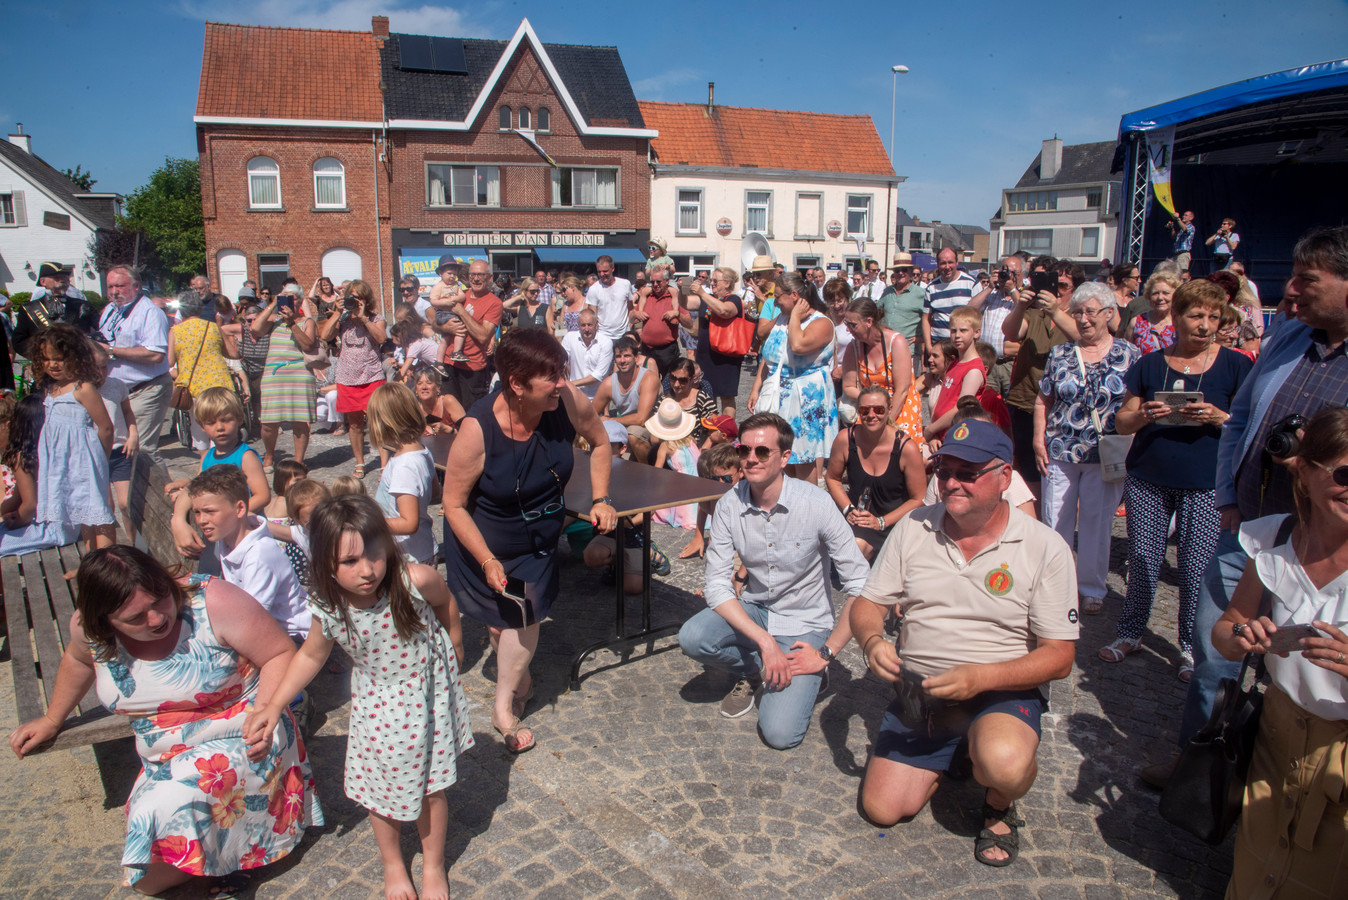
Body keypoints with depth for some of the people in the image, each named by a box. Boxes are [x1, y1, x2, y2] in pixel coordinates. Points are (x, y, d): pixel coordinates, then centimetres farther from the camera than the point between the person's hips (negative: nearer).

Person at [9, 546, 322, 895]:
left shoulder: (213, 602, -22)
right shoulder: (88, 627, -6)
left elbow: (281, 654, -16)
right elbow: (78, 659, 20)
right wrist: (51, 720, 29)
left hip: (240, 743, -6)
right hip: (165, 762, 6)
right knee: (147, 877, 0)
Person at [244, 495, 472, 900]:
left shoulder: (416, 581, -32)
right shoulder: (329, 611, -24)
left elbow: (446, 603, -8)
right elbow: (310, 655, -2)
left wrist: (454, 644, 7)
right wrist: (273, 707, -7)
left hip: (427, 695, -1)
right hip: (377, 706, 1)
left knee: (429, 788, 15)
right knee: (380, 789, 18)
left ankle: (433, 866, 43)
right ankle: (392, 864, 49)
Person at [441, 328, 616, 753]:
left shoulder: (568, 400, -24)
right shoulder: (478, 430, -32)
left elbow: (600, 443, -2)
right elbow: (454, 505, -21)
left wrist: (601, 500, -8)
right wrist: (488, 562, -24)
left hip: (538, 541, 2)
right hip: (486, 541, -2)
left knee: (524, 617, -2)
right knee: (499, 619, 12)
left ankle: (505, 706, 22)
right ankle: (519, 679, 44)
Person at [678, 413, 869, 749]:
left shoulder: (816, 503, -20)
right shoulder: (729, 505, -11)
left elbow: (860, 584, -18)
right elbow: (717, 585, -12)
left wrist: (826, 652, -18)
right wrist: (764, 640, -24)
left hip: (804, 624, -3)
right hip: (753, 611, 4)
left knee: (780, 733, -20)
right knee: (691, 637, -26)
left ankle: (805, 679, 14)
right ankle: (754, 672, 5)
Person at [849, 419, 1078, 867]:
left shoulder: (1044, 547, -10)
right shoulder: (913, 528, -1)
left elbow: (1058, 657, -11)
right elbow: (868, 604, 3)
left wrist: (980, 677, -28)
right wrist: (872, 640, -22)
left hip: (1004, 690, -3)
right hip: (919, 689, 4)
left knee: (1003, 764, -36)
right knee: (882, 808, -4)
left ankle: (1000, 803, 3)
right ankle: (949, 754, 25)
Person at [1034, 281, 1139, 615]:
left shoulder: (1128, 354, 1)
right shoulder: (1060, 354, 6)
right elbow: (1043, 401, 9)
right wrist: (1039, 440, 0)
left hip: (1107, 457, -1)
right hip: (1059, 452, 2)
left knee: (1097, 522, 6)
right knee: (1055, 520, 7)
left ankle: (1092, 588, 21)